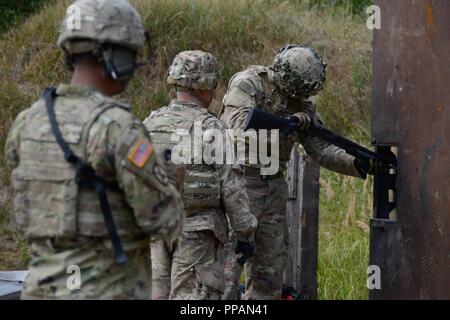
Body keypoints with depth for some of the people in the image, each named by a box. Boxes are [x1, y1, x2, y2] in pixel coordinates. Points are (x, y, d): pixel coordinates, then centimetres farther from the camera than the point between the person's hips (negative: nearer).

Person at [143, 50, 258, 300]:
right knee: (194, 297, -3)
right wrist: (245, 234, -3)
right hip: (198, 231, -5)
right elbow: (232, 188, -11)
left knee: (159, 292, 12)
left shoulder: (150, 124, 4)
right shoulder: (211, 129, -11)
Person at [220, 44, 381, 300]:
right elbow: (240, 128, -26)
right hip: (239, 182, -7)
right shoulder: (247, 84, -11)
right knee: (230, 258, -10)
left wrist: (359, 165, -8)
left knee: (271, 266, 9)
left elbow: (322, 148, 6)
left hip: (273, 187, 7)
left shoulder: (302, 101, 7)